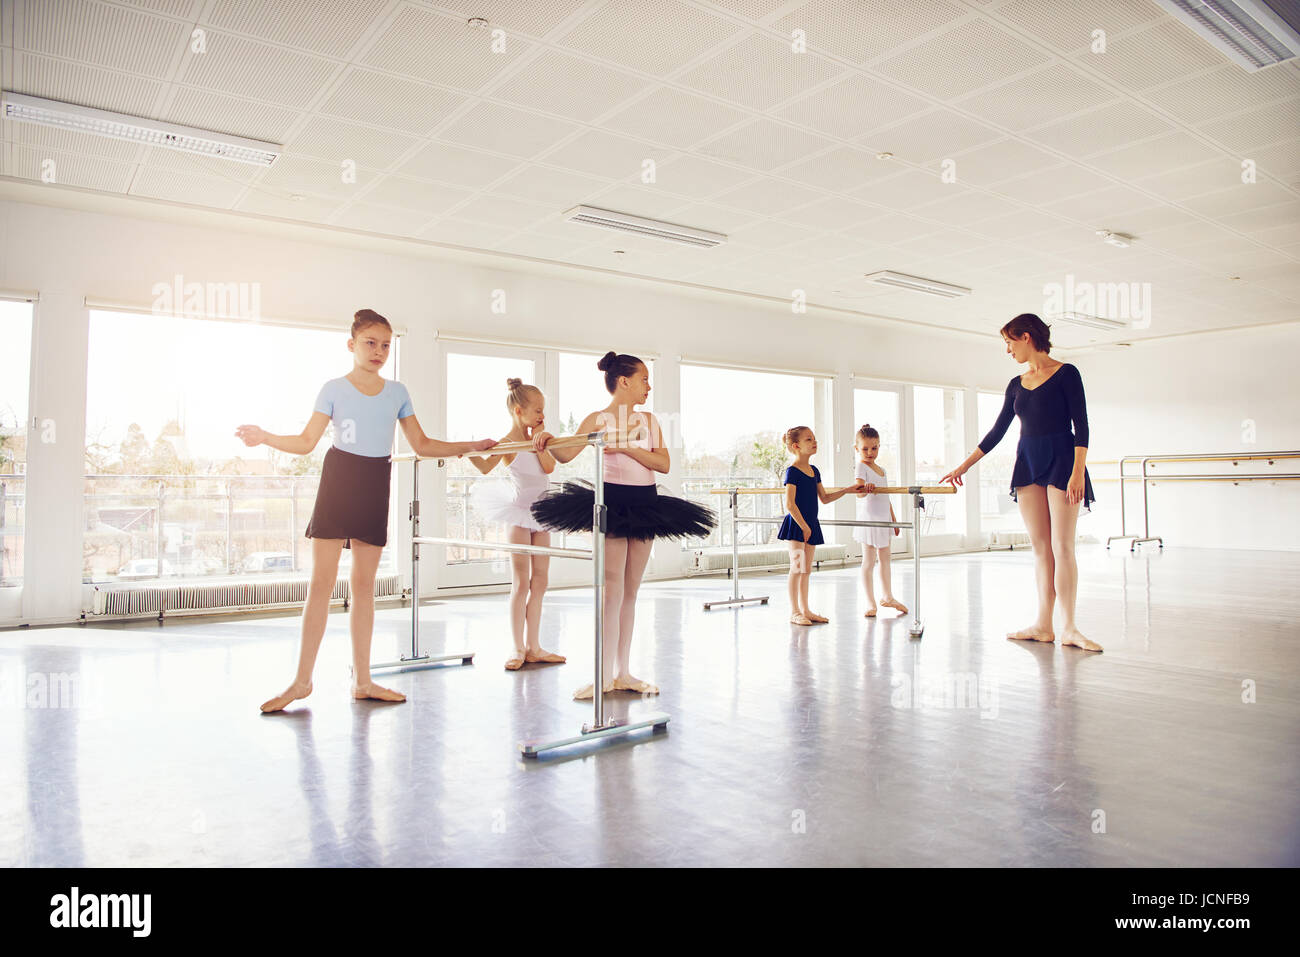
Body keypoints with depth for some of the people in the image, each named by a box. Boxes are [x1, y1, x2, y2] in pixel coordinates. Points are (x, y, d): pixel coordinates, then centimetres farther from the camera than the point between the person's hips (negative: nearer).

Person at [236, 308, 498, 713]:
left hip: (375, 486, 3)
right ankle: (302, 680, 3)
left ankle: (362, 680, 13)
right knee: (321, 581, -5)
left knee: (364, 584, 7)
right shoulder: (334, 388, 2)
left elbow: (422, 444, 13)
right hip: (338, 480, -3)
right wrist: (265, 437, -14)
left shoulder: (397, 392, 11)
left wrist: (469, 447, 8)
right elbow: (306, 442, 0)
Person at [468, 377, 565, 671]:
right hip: (518, 516, -7)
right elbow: (486, 467, -26)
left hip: (540, 516, 7)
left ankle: (534, 647, 16)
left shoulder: (537, 438, 7)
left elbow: (549, 467, -6)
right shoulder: (508, 443, -12)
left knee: (539, 583, 8)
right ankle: (518, 649, 6)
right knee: (521, 584, -3)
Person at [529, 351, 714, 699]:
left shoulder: (649, 421, 11)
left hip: (645, 505, 5)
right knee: (613, 591, -6)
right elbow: (567, 454, -14)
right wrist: (547, 439, -34)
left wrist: (627, 447, -14)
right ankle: (605, 677, 1)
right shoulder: (598, 419, -2)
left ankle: (623, 673, 17)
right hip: (611, 502, -5)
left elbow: (664, 464, -2)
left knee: (630, 592, 9)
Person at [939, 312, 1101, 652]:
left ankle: (1069, 628, -2)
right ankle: (1043, 625, 7)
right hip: (1028, 462, 6)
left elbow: (1081, 426, -9)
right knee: (1040, 548, 4)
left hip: (1061, 461, -5)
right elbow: (997, 432, 16)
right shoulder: (1016, 385, 13)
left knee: (1062, 546, -7)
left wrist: (1078, 472, -18)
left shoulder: (1065, 373, -3)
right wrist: (963, 466, 14)